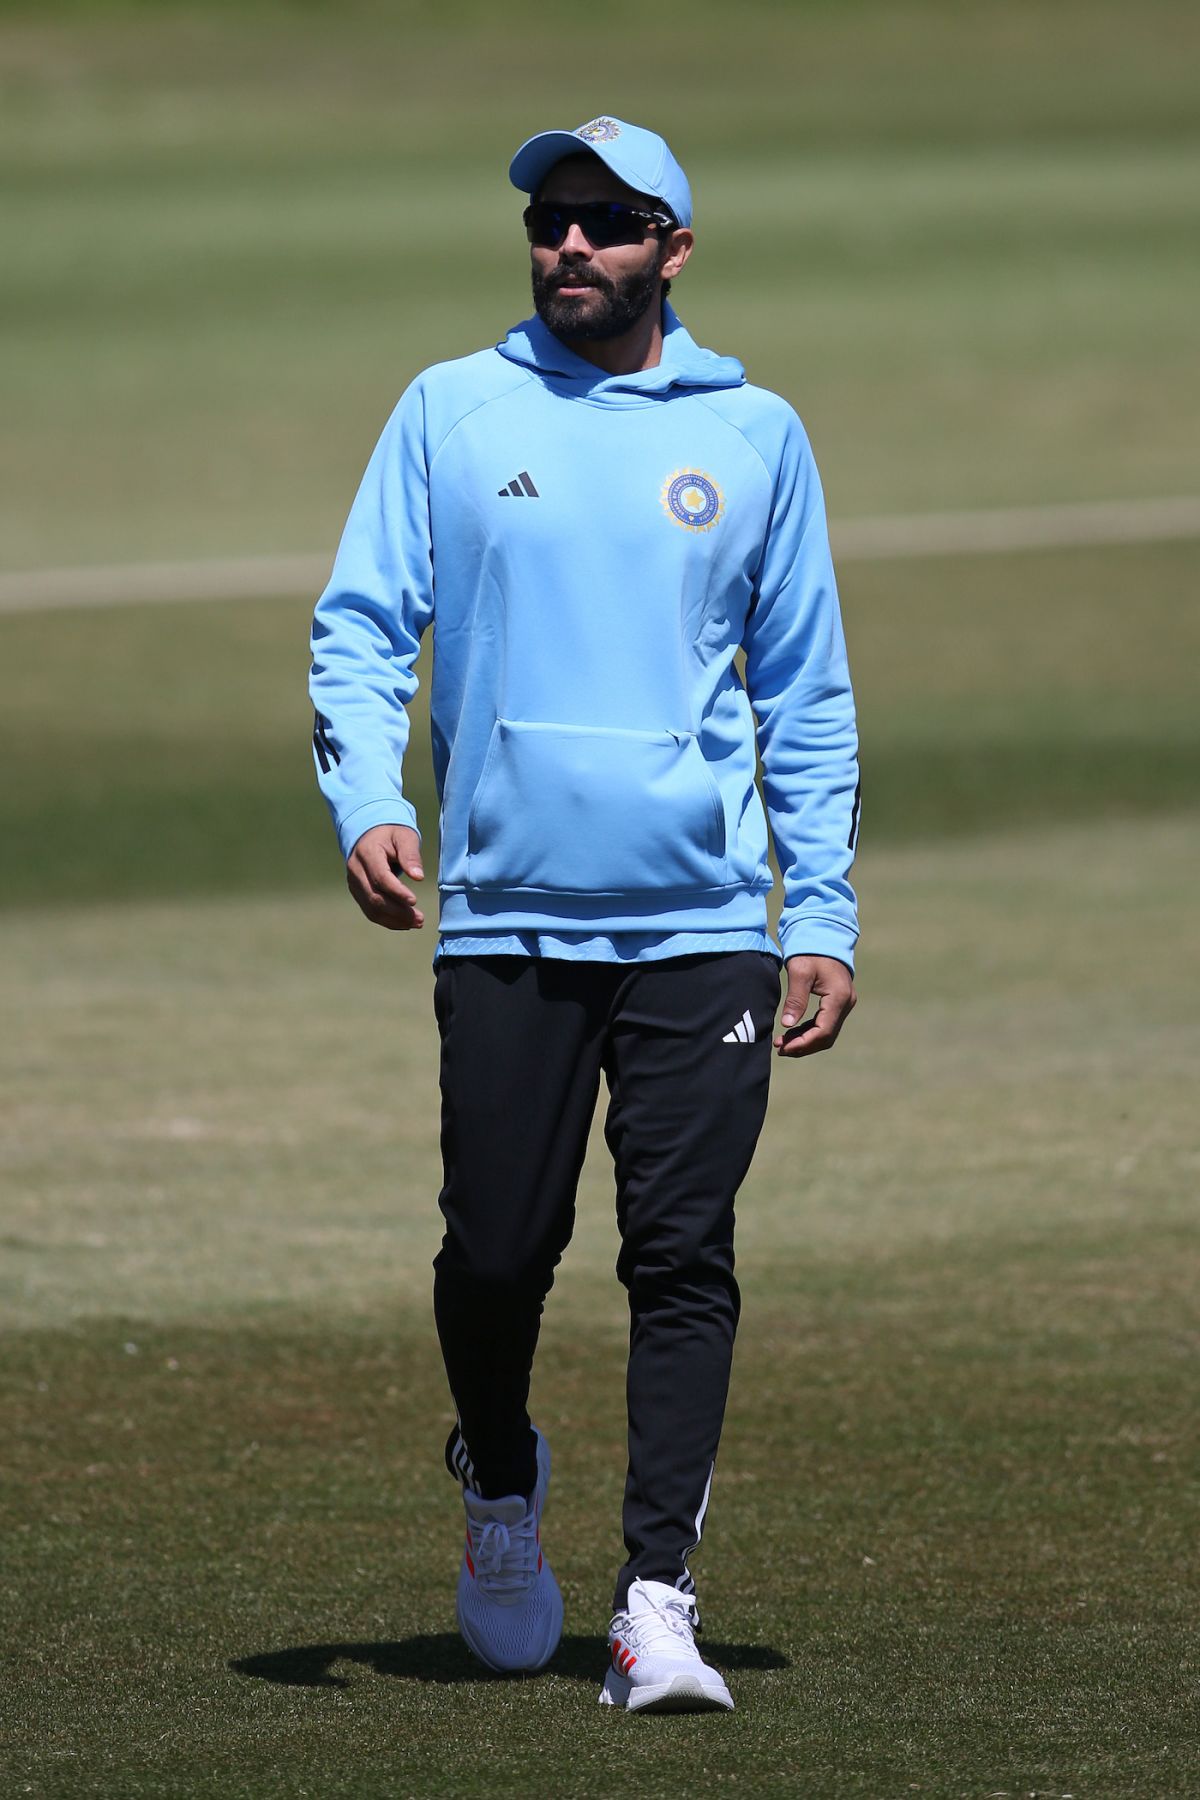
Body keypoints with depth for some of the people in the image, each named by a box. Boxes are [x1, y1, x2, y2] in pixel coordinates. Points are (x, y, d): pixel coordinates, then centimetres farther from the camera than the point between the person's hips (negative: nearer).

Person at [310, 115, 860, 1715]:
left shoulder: (755, 436, 9)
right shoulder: (453, 413, 8)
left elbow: (807, 695, 12)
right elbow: (360, 625, 5)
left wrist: (825, 920, 6)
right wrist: (365, 803, -13)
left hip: (703, 923, 0)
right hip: (505, 918, 0)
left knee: (684, 1261, -7)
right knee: (498, 1249, 1)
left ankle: (656, 1604, -6)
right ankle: (501, 1491, 30)